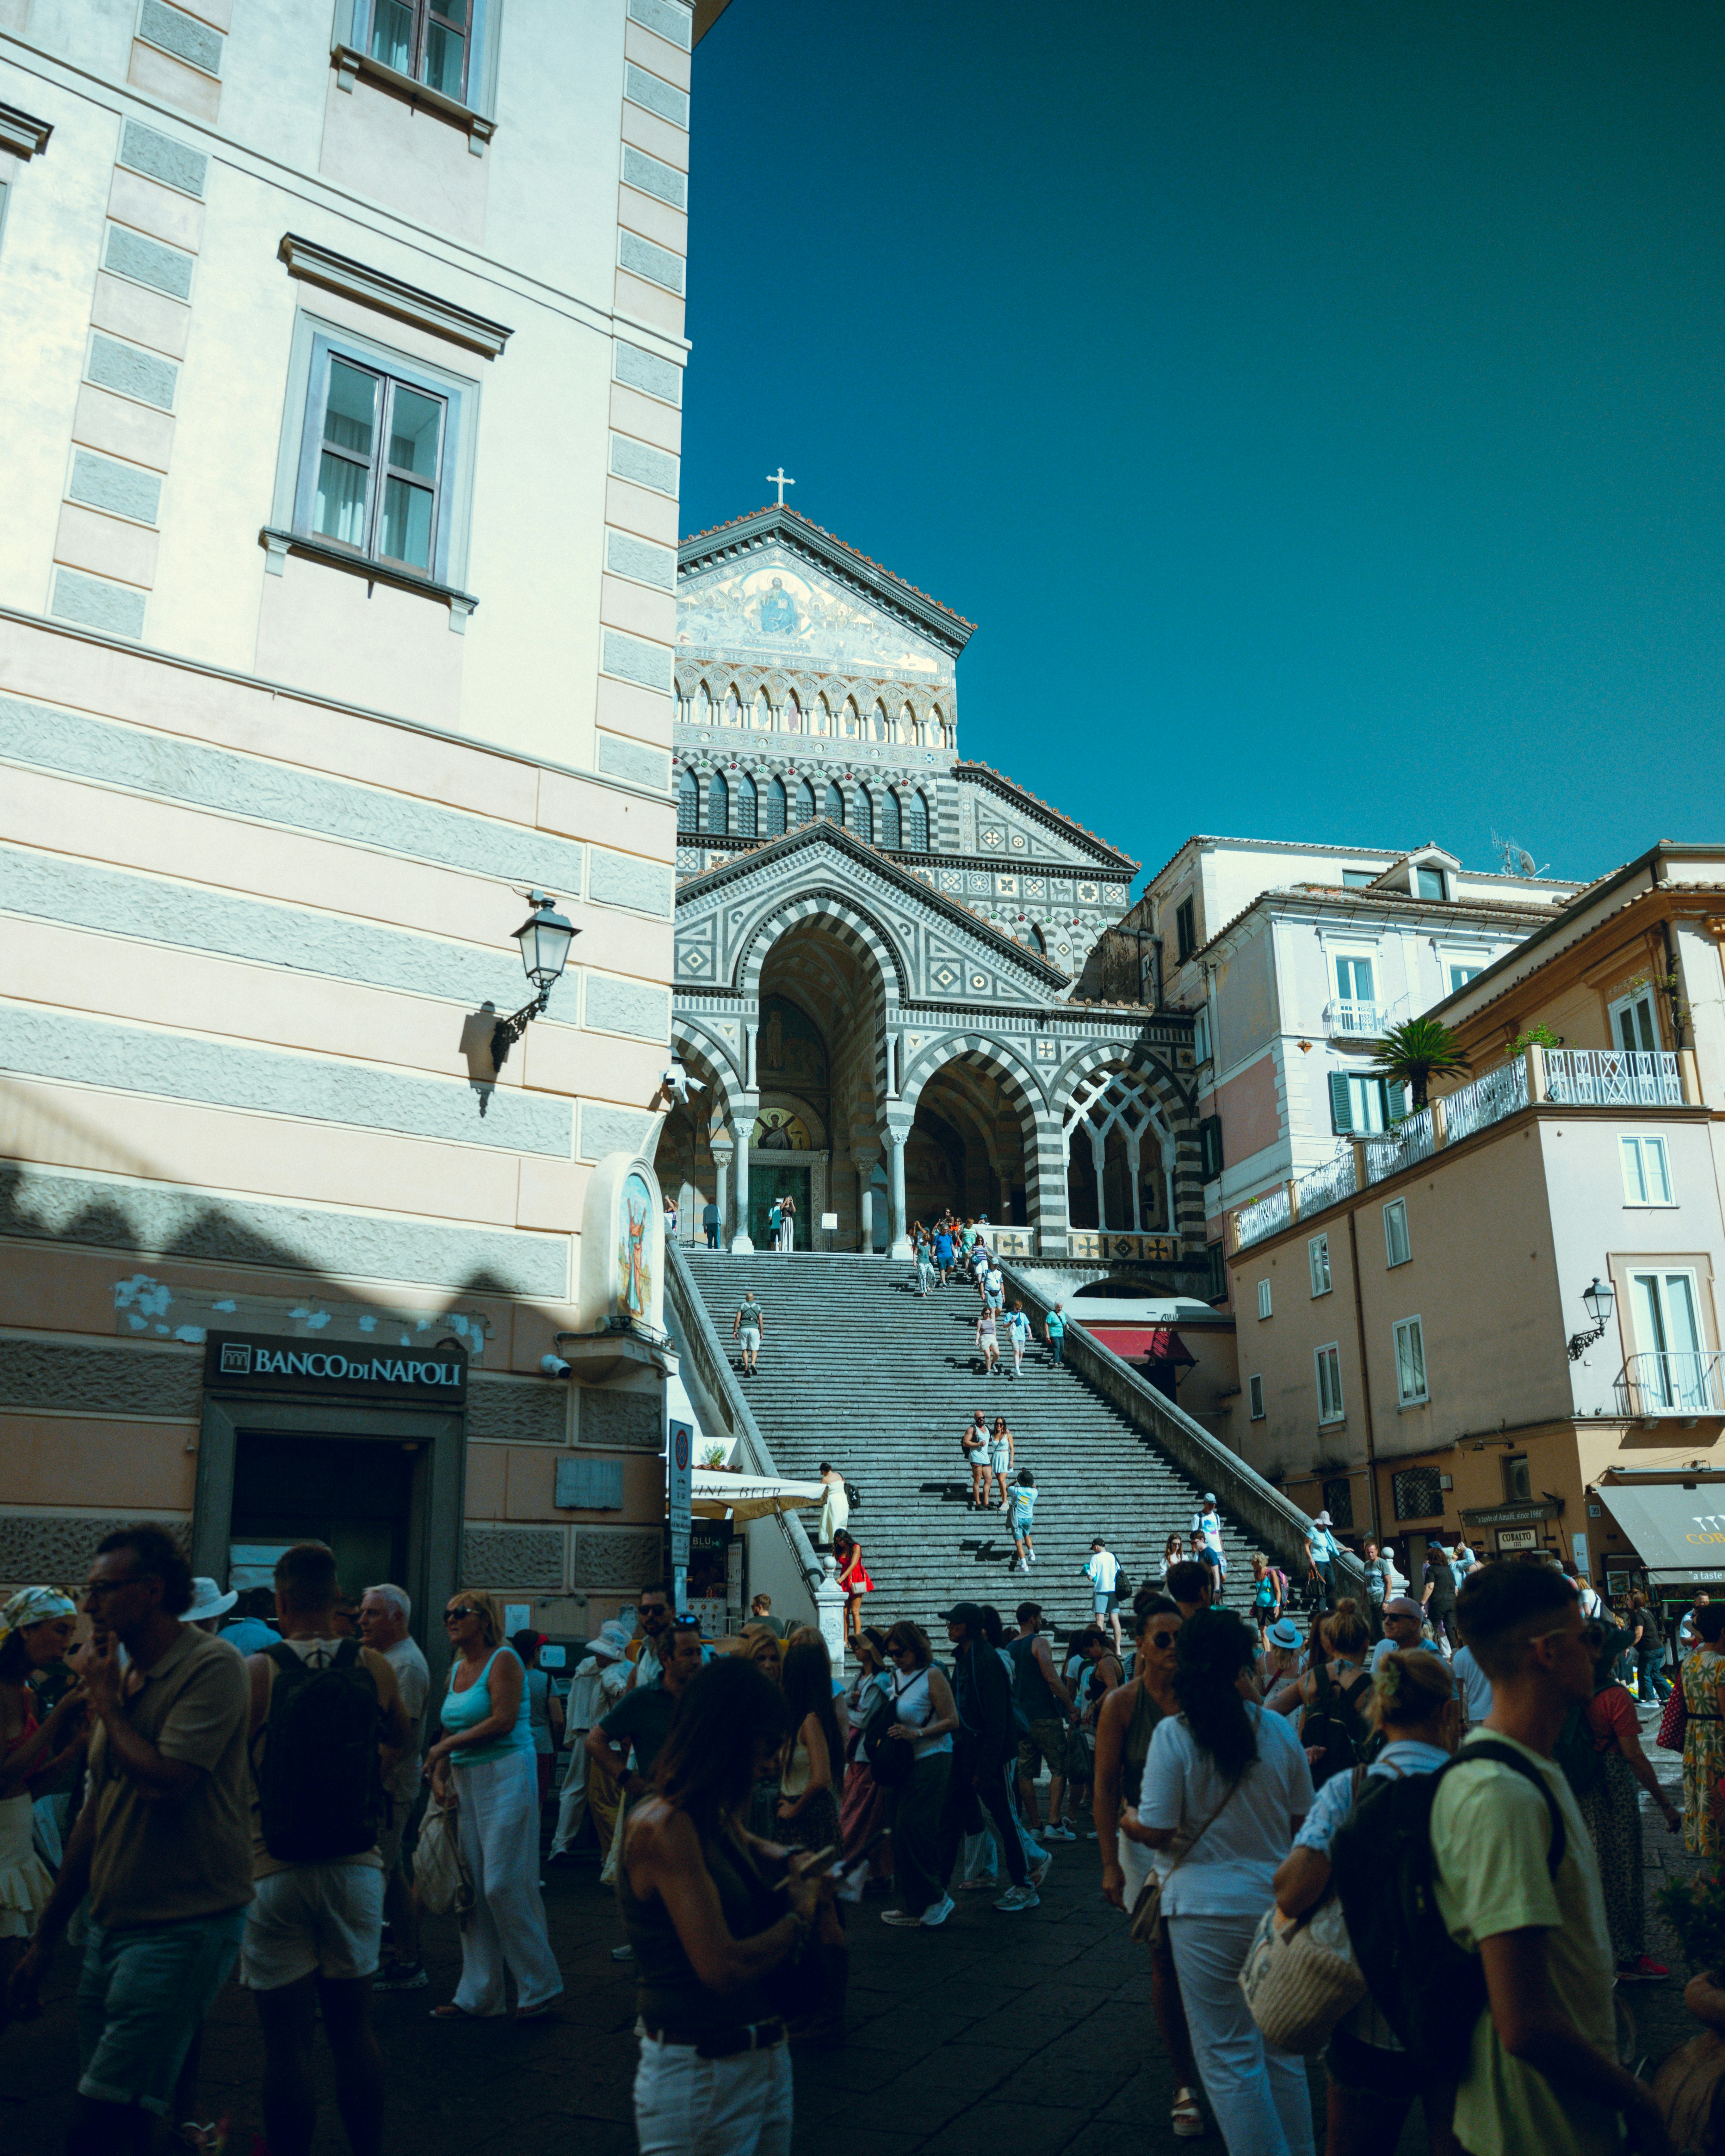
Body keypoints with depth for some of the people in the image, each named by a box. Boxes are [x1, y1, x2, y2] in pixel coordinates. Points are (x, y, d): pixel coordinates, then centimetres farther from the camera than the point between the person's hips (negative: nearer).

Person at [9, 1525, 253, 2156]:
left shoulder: (211, 1666, -14)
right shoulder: (123, 1674, 12)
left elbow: (163, 1781, -26)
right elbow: (94, 1820, 18)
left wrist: (104, 1700, -11)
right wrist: (44, 1941, 19)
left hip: (182, 1928, -8)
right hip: (112, 1926, 8)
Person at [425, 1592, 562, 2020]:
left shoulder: (503, 1661, -9)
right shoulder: (456, 1670, 15)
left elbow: (503, 1720, -18)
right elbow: (451, 1732, 17)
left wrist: (449, 1745, -12)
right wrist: (438, 1774, 1)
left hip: (506, 1777, -8)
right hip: (465, 1781, 8)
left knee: (503, 1886, -7)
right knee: (472, 1889, 9)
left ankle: (540, 1987, 7)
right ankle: (479, 1995, 18)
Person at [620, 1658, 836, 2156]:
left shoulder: (717, 1816, 5)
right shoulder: (664, 1826, -22)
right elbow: (724, 1970, -26)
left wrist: (791, 1863, 8)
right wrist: (799, 1914, -10)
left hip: (764, 2055, 9)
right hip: (698, 2073, -9)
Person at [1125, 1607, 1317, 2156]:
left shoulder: (1173, 1735, -14)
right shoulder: (1279, 1730, -3)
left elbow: (1156, 1830, -16)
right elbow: (1304, 1819, 8)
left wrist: (1129, 1821, 6)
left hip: (1207, 1910, -4)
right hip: (1276, 1904, 4)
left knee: (1229, 2054, 8)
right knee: (1281, 2045, 19)